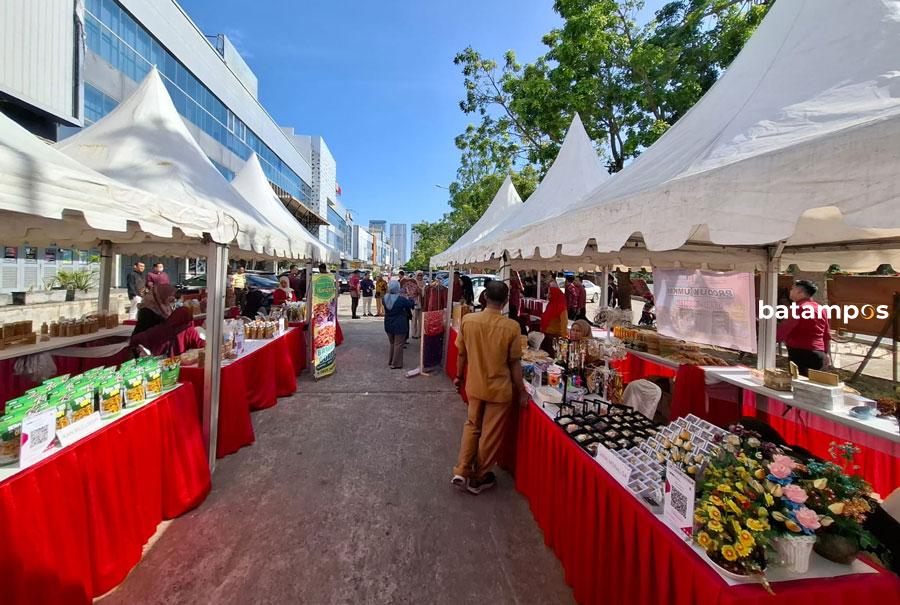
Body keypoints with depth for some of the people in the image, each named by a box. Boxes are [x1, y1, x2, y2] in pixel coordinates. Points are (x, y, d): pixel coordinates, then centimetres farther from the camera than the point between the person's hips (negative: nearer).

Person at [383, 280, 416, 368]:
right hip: (399, 326, -6)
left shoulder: (385, 298, -5)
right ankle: (396, 364, 13)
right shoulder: (401, 299, -21)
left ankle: (390, 361, 33)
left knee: (392, 343, 22)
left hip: (388, 325, 6)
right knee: (398, 344, 6)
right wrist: (408, 298, 11)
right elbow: (411, 305, -7)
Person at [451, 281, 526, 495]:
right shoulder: (511, 327, -18)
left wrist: (459, 376, 16)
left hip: (474, 386, 3)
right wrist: (521, 390, 1)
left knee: (472, 426, 25)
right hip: (500, 389, -3)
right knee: (490, 435, 15)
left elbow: (462, 353, 0)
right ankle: (478, 479, 32)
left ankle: (461, 471, 25)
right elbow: (514, 363, -11)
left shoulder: (468, 320, -11)